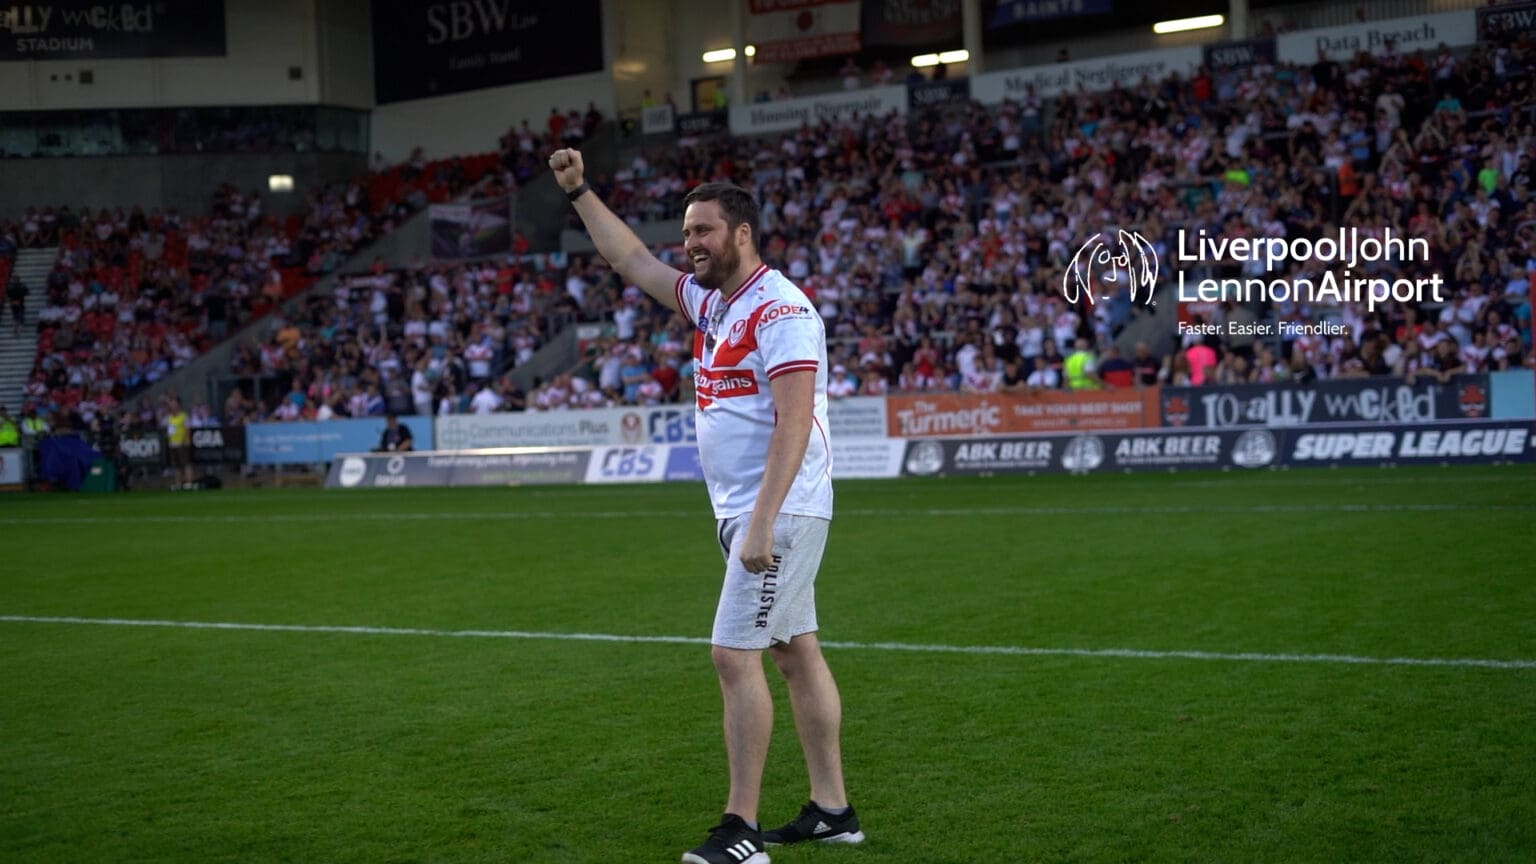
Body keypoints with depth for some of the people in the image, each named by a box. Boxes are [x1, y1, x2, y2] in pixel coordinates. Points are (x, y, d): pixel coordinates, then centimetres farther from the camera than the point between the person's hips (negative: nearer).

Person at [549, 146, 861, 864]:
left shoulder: (780, 309, -15)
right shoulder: (710, 300, 13)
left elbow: (795, 424, -22)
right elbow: (633, 262, 27)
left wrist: (761, 523, -27)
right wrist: (580, 193, 23)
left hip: (781, 512, -9)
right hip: (746, 513, 9)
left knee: (734, 655, -11)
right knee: (795, 651, 12)